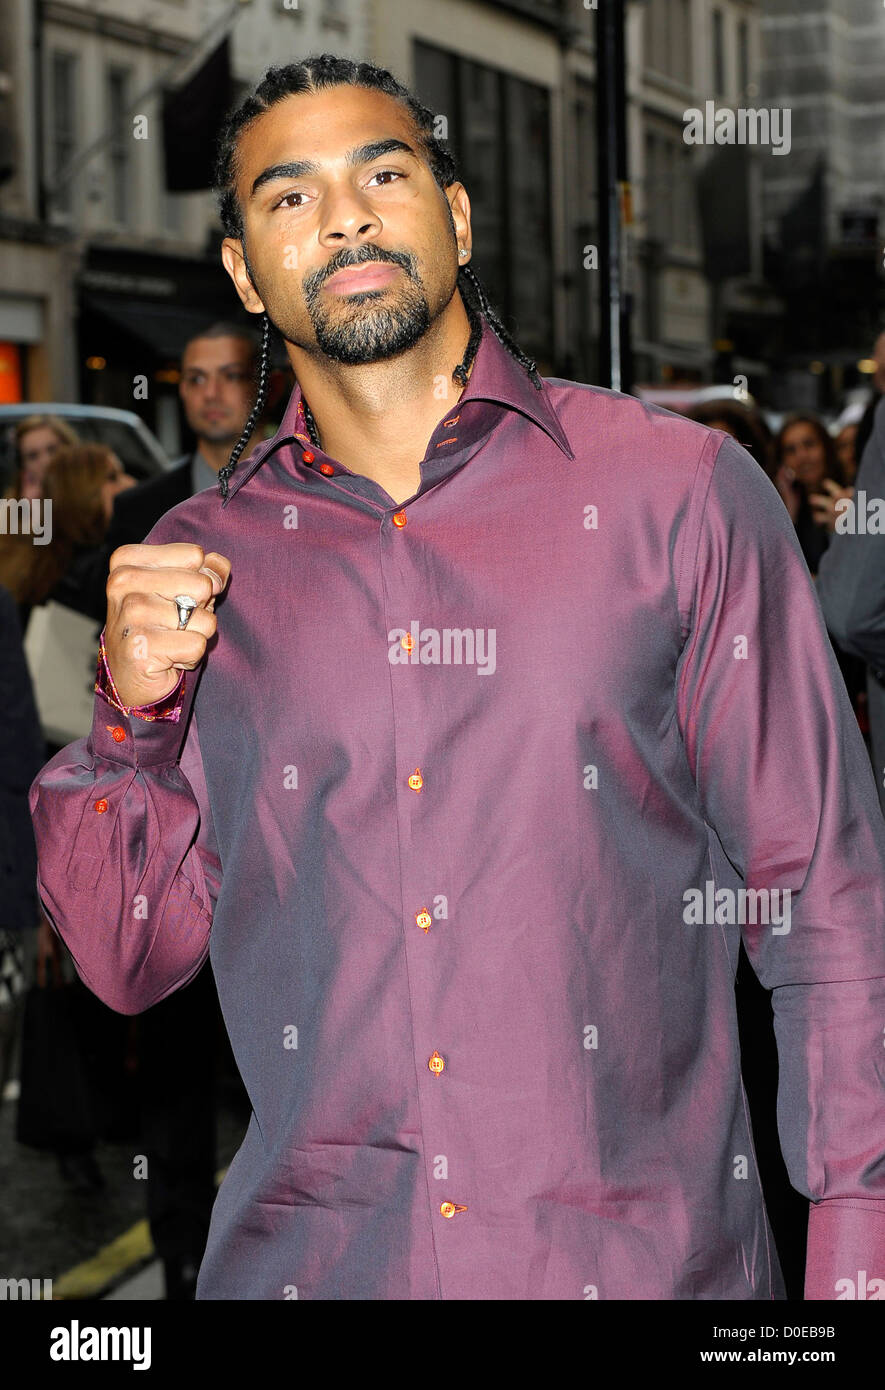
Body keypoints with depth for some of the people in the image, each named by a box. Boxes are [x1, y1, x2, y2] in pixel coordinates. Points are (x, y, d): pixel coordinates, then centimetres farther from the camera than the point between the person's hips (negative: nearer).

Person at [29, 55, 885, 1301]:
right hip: (304, 1257, 2)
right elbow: (133, 962, 7)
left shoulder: (682, 492, -2)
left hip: (644, 1249, -1)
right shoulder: (195, 564, 5)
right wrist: (133, 714, -8)